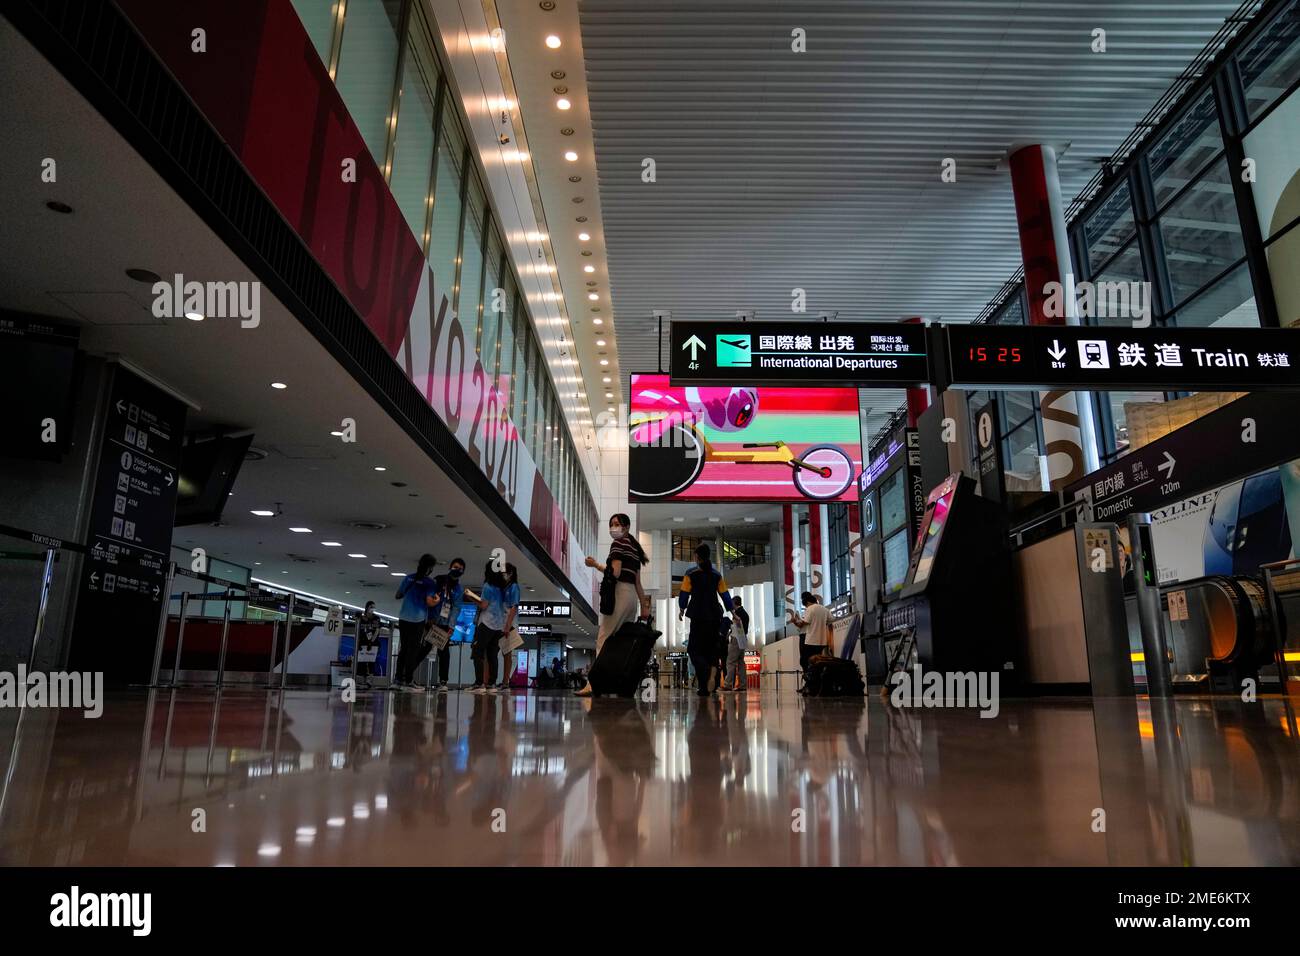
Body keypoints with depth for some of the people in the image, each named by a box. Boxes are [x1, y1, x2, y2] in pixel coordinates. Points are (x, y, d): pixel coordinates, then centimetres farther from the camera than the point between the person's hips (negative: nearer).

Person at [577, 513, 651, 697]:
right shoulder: (634, 548, 24)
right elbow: (638, 583, 21)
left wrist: (595, 564, -1)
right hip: (632, 596, 9)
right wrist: (644, 605, 19)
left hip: (619, 594, -9)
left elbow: (615, 572, -13)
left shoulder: (618, 543, -1)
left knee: (604, 639, -13)